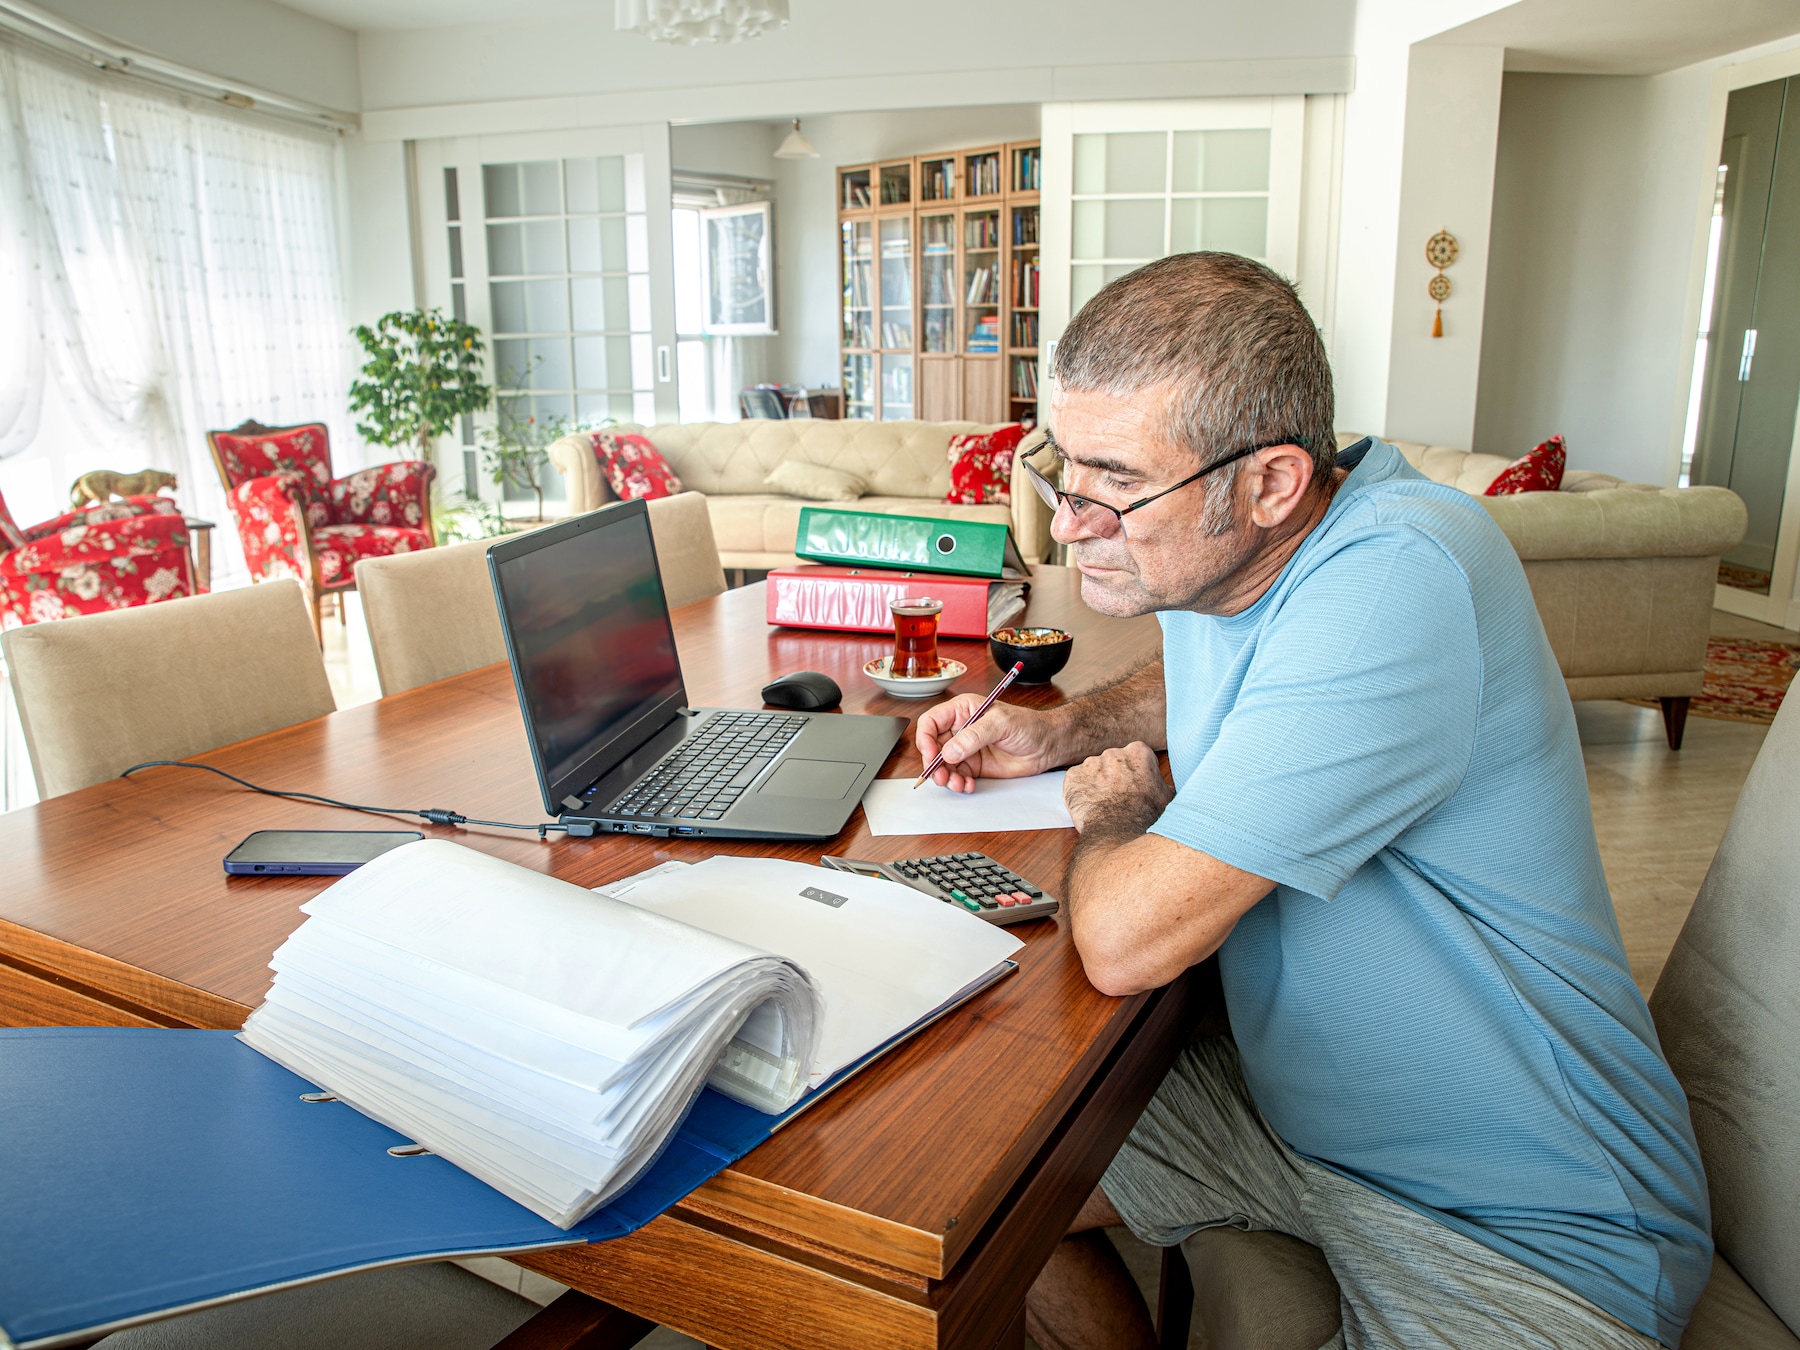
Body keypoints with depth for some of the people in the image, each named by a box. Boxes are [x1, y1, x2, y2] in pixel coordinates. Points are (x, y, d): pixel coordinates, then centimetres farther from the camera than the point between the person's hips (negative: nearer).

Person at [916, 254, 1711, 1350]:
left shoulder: (1392, 582, -32)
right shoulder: (1210, 552, -3)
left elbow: (1128, 939, -34)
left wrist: (1114, 810, -11)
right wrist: (1060, 733, 4)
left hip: (1529, 1229, -7)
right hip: (1285, 1099, 8)